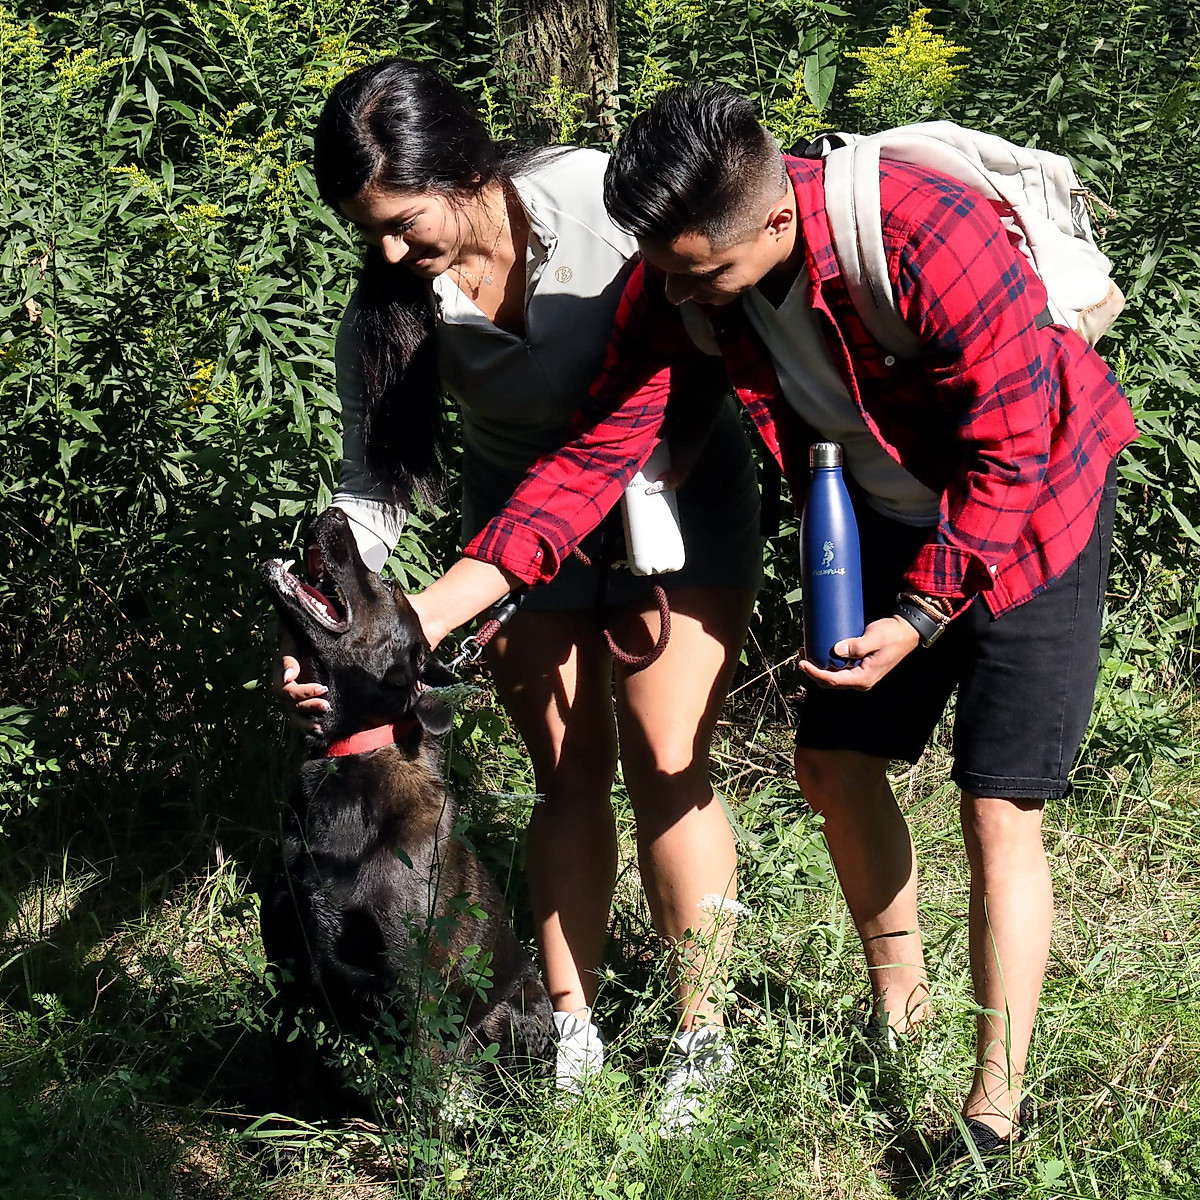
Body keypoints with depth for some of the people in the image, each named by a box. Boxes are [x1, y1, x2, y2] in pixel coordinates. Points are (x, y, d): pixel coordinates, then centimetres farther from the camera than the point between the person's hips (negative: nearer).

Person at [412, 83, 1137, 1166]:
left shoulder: (931, 238, -38)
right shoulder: (675, 279, -19)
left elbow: (1008, 449, -26)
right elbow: (597, 455, -17)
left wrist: (921, 613, -26)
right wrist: (429, 614, -25)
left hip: (1033, 506, -6)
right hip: (886, 517, 6)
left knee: (998, 813, -8)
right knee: (833, 763, 11)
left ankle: (996, 1110, 2)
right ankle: (897, 1005, 34)